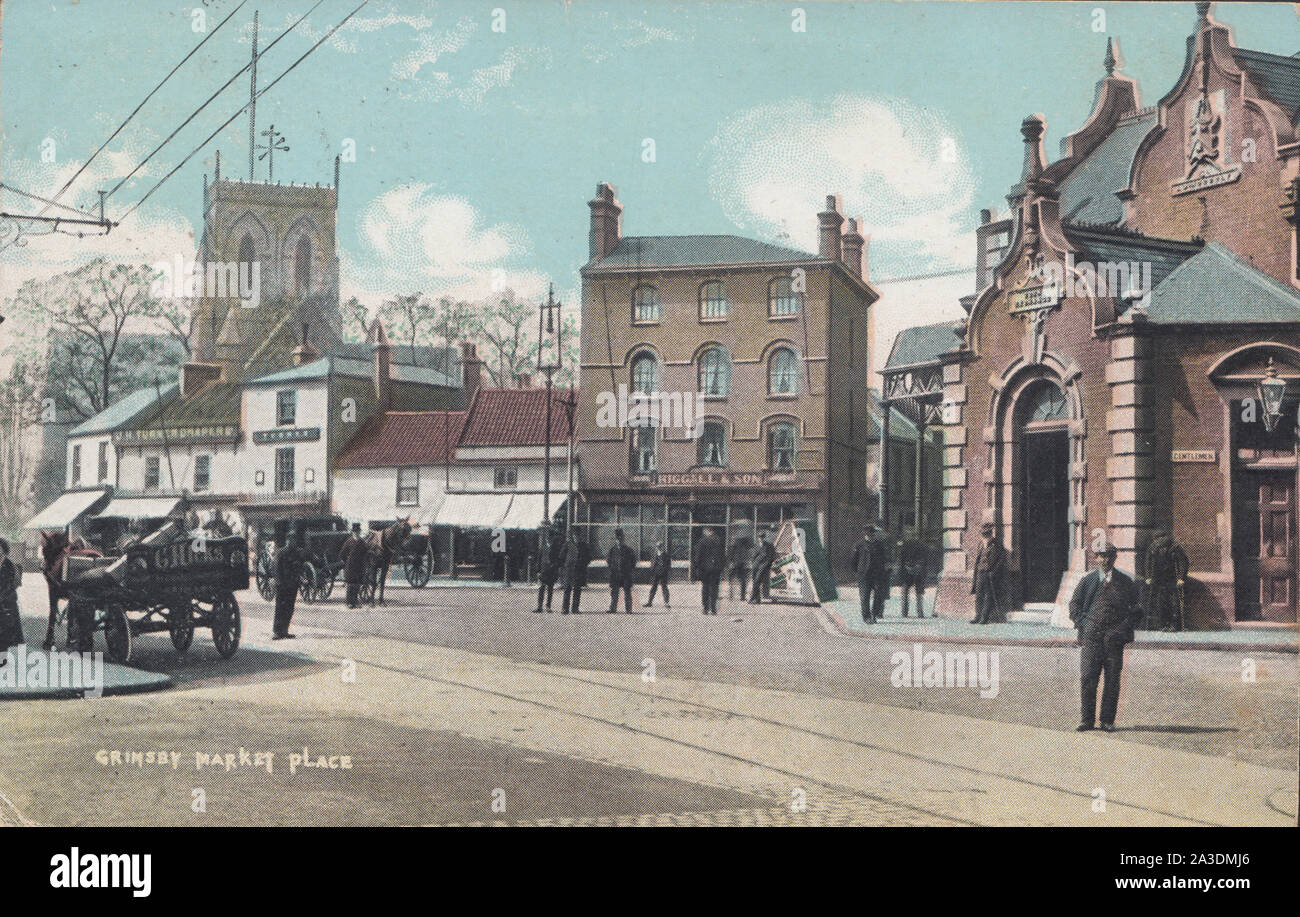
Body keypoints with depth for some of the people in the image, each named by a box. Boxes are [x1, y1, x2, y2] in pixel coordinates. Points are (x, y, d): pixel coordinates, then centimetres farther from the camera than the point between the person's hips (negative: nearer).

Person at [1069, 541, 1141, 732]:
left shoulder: (1125, 582, 10)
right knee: (1087, 678, -5)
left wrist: (1126, 626, 2)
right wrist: (1082, 623, 1)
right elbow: (1074, 604, 14)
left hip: (1115, 637, 0)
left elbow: (1136, 607, 15)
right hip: (1091, 636, 0)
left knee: (1112, 680, 1)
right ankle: (1087, 719, 2)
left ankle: (1108, 721, 9)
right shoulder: (1087, 580, 10)